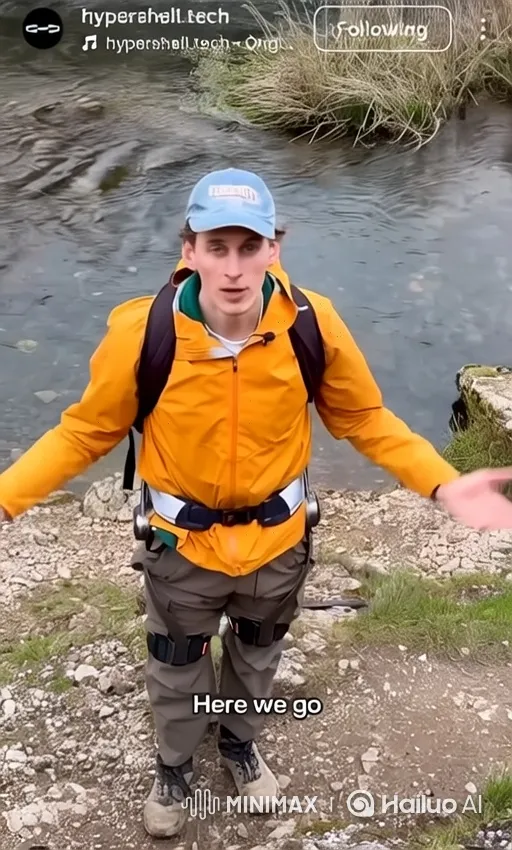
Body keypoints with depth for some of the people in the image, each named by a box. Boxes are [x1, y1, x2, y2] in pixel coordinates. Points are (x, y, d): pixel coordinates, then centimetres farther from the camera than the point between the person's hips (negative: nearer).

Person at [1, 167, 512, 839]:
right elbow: (87, 431, -13)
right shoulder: (143, 330, -27)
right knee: (176, 675, 23)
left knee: (256, 660, 30)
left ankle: (239, 742, 63)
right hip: (184, 545, -1)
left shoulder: (312, 323, -23)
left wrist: (443, 484, -16)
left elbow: (364, 418, -7)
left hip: (277, 539, 2)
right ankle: (174, 767, 56)